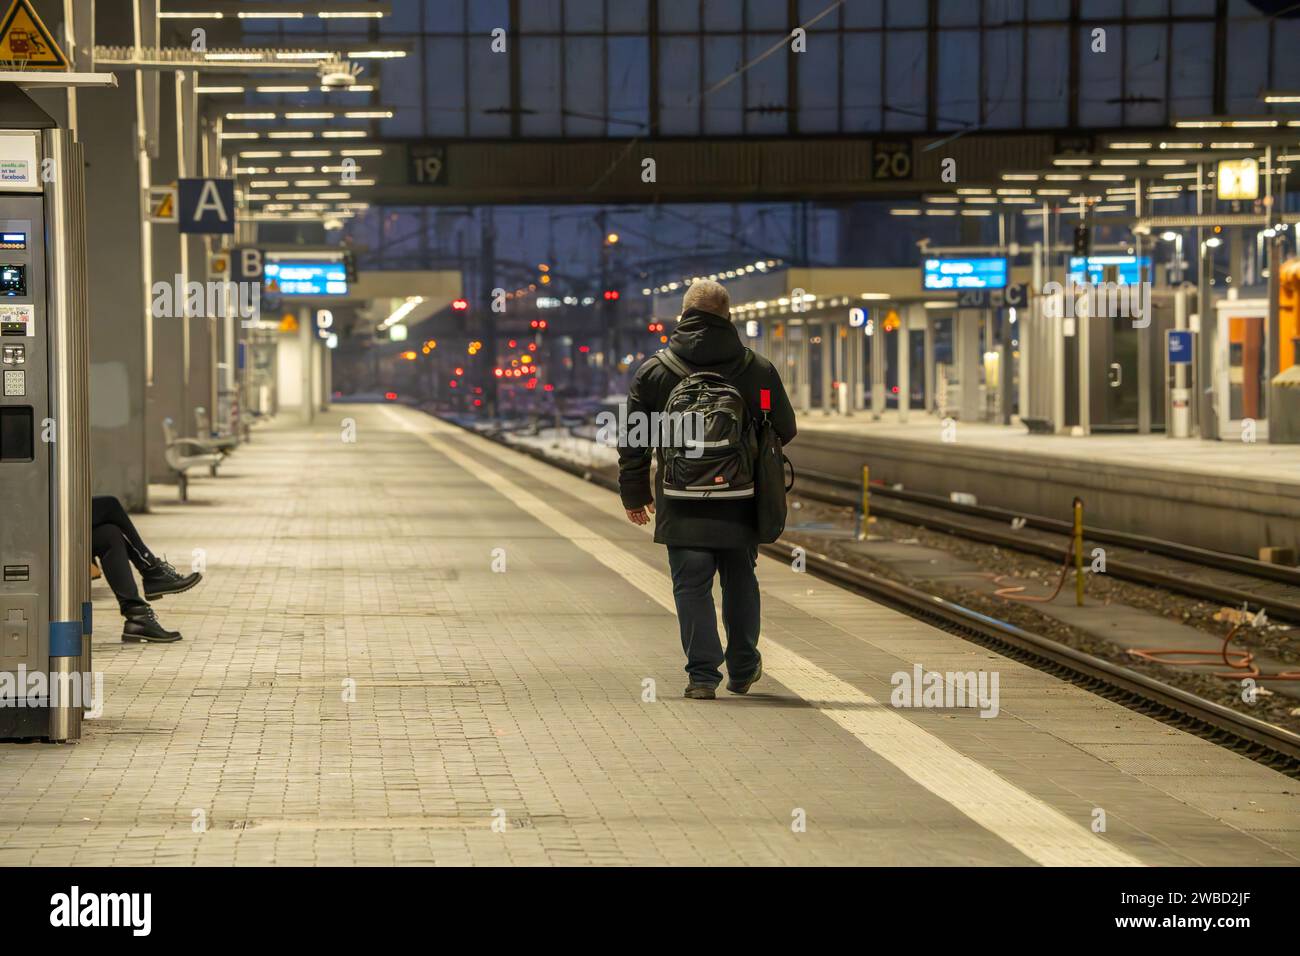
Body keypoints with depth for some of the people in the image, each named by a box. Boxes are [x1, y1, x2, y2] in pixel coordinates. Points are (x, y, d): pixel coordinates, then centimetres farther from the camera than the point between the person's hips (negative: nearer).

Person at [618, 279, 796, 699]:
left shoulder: (654, 371, -1)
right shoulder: (760, 370, -1)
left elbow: (633, 442, 3)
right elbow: (785, 431, 7)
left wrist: (635, 493, 14)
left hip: (683, 507, -1)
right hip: (742, 506, 1)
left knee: (691, 587, 4)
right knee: (740, 584, 17)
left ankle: (702, 674, -3)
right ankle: (743, 670, 28)